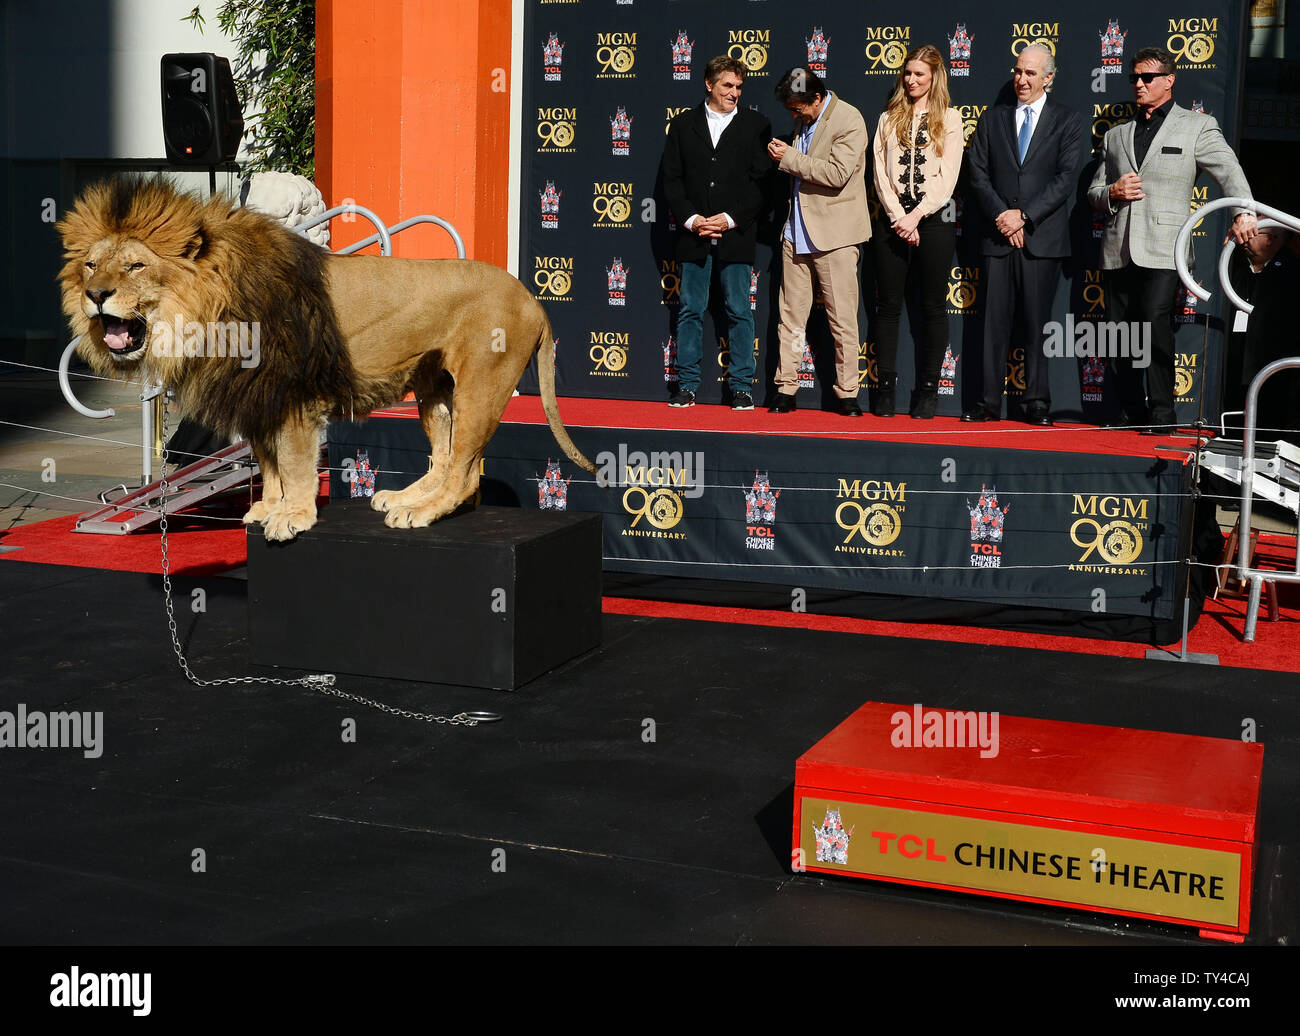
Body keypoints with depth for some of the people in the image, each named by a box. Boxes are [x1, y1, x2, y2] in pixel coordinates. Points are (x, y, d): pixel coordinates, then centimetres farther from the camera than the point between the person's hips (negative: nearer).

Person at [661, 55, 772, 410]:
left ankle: (741, 388, 8)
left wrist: (729, 219, -11)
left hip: (736, 233, -1)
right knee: (690, 310, 5)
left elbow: (761, 181, -1)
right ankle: (687, 386, 11)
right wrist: (691, 219, -7)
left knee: (739, 312, 1)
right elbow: (671, 179, 6)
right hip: (693, 234, 2)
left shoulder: (756, 125, 5)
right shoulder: (683, 125, 10)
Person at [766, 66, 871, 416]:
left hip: (833, 232, -7)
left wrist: (790, 158, -15)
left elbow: (837, 173, -20)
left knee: (842, 319, -1)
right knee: (791, 315, 6)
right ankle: (785, 388, 11)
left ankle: (846, 394, 6)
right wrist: (783, 157, 6)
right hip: (797, 230, 7)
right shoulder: (804, 121, 13)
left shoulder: (849, 119, -9)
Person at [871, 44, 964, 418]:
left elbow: (947, 177, -3)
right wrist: (898, 217, -8)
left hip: (934, 220, -2)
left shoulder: (949, 118, 5)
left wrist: (916, 216, -13)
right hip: (893, 220, 2)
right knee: (888, 305, 1)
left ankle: (928, 389, 7)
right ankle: (885, 388, 5)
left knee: (933, 307, 1)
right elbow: (881, 173, 5)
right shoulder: (889, 118, 12)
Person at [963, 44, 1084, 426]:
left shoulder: (1067, 122, 6)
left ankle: (1037, 404, 6)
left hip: (1042, 237, -2)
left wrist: (1024, 215, -12)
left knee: (1036, 323, 0)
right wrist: (1000, 215, -7)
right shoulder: (992, 119, 13)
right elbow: (978, 173, 7)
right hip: (998, 236, 2)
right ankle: (990, 402, 4)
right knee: (995, 322, 1)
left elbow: (1066, 179, -4)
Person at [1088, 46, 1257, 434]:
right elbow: (1093, 191, 24)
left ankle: (1162, 414, -13)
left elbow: (1229, 171, 1)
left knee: (1155, 321, -20)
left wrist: (1243, 212, -16)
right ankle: (1131, 413, 13)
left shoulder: (1197, 126, 10)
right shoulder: (1116, 135, 22)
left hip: (1163, 249, -5)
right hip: (1118, 251, 5)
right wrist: (1112, 192, 0)